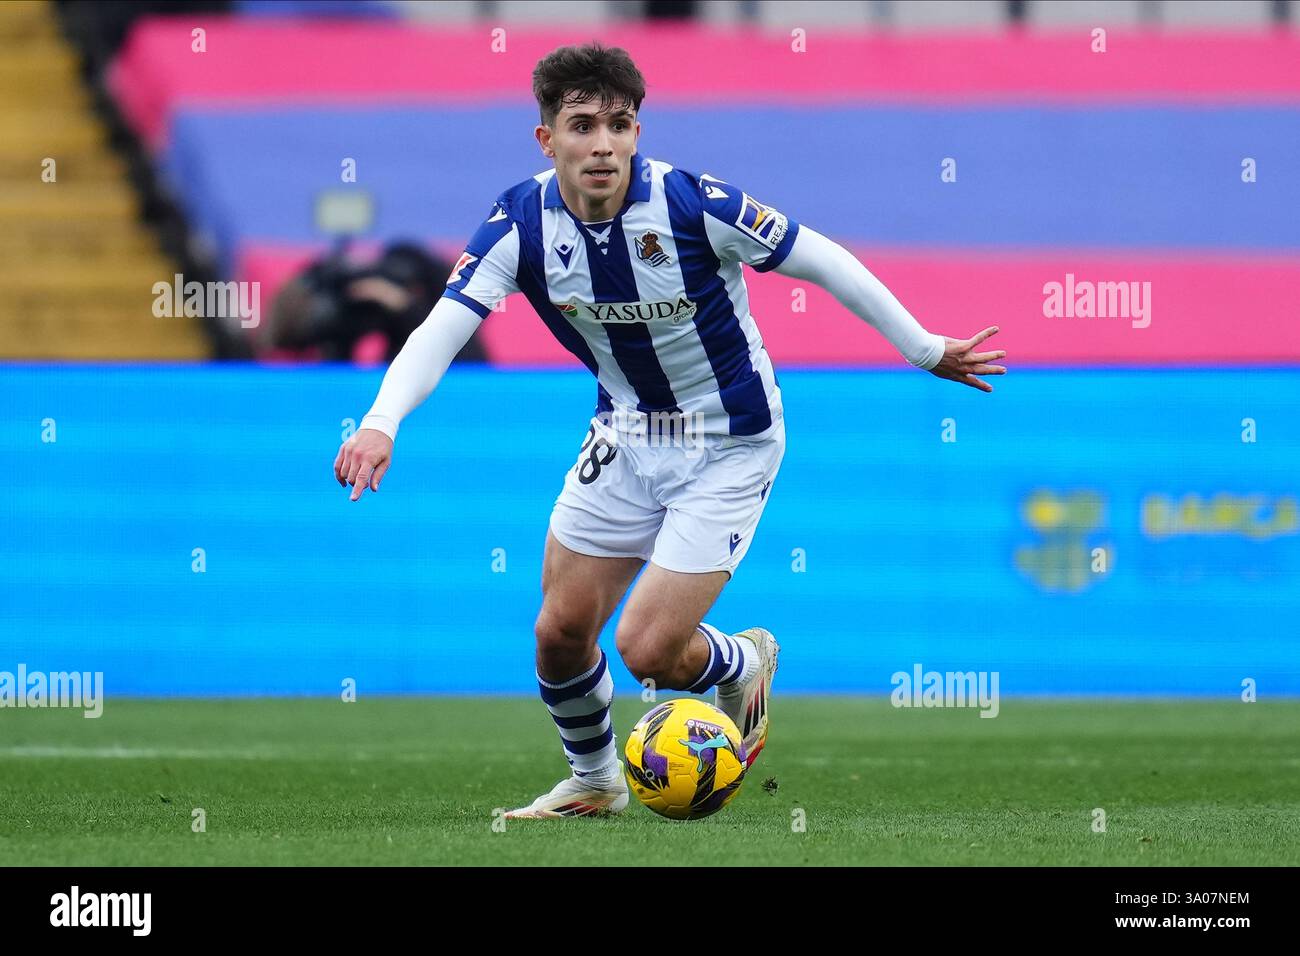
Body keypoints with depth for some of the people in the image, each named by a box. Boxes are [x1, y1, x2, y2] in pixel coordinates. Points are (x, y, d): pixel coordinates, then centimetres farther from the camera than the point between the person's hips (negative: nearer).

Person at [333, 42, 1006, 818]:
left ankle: (742, 664, 25)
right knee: (561, 631, 6)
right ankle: (593, 781, 35)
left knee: (648, 650, -11)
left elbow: (821, 260, -16)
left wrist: (925, 350, -9)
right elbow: (444, 325, -22)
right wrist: (381, 422, -39)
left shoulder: (694, 203, -26)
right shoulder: (523, 222, -16)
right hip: (627, 436, 4)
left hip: (730, 447, -4)